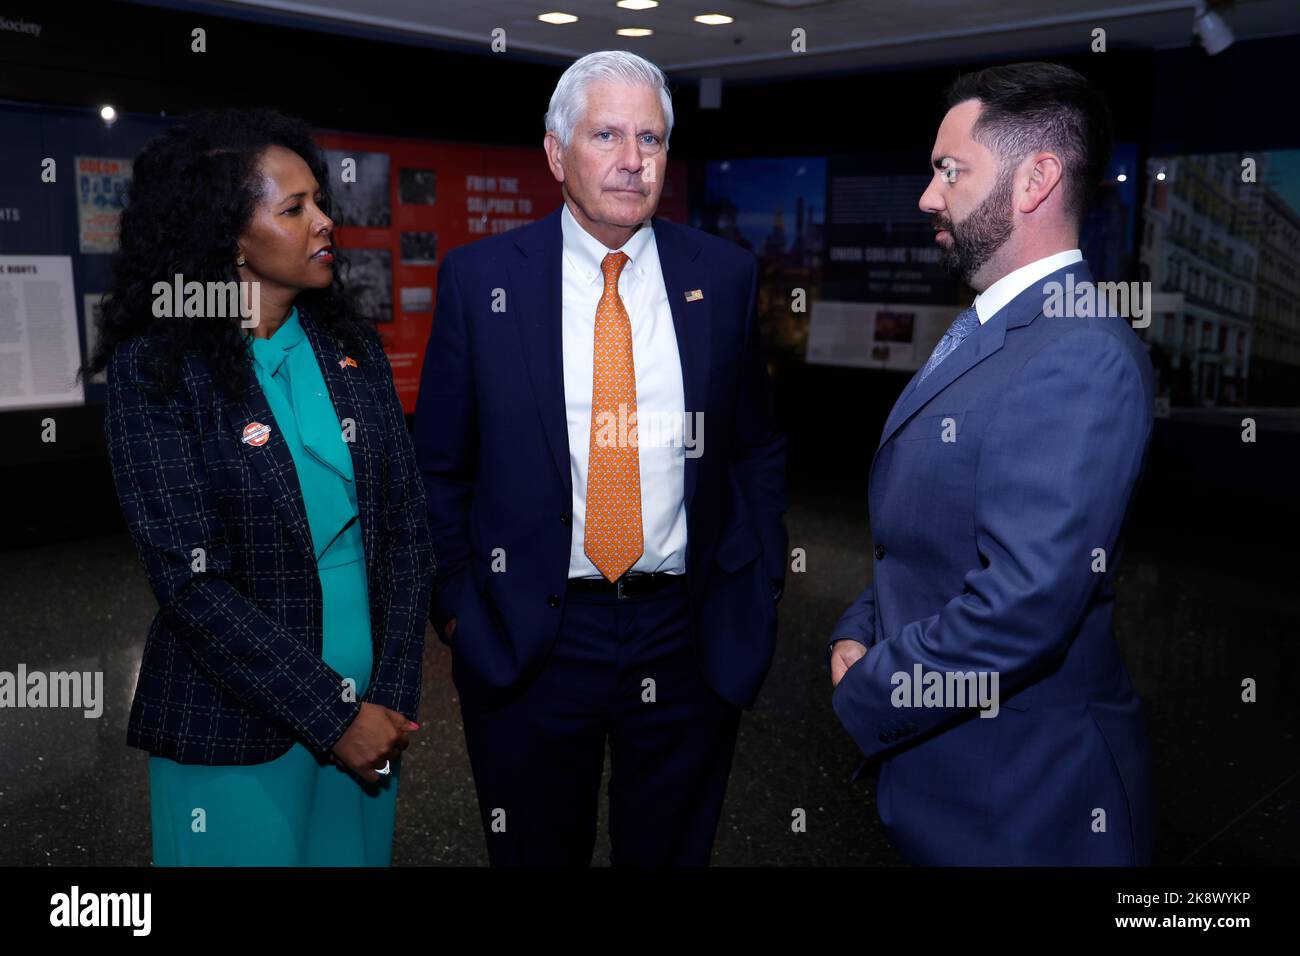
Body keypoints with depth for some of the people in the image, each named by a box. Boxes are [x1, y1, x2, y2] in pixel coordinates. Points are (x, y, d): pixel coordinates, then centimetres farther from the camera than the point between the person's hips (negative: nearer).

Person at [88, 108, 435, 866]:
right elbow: (193, 581, -15)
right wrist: (332, 713, -15)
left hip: (370, 711, 4)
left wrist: (391, 697, -7)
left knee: (359, 851, 19)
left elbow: (407, 528, 0)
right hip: (236, 733, -4)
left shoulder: (352, 347, 2)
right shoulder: (157, 370, -10)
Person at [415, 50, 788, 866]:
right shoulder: (478, 278, -4)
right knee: (536, 853, 18)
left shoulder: (725, 275, 0)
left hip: (692, 638, 2)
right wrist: (456, 603, -1)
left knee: (673, 851, 20)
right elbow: (440, 464, 2)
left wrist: (759, 592, 3)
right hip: (526, 640, -1)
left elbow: (759, 451, 7)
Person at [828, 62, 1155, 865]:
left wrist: (862, 699, -17)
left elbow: (1026, 603, -29)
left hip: (1022, 799, -8)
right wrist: (857, 635, 0)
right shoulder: (980, 332, 8)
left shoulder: (1082, 357, -23)